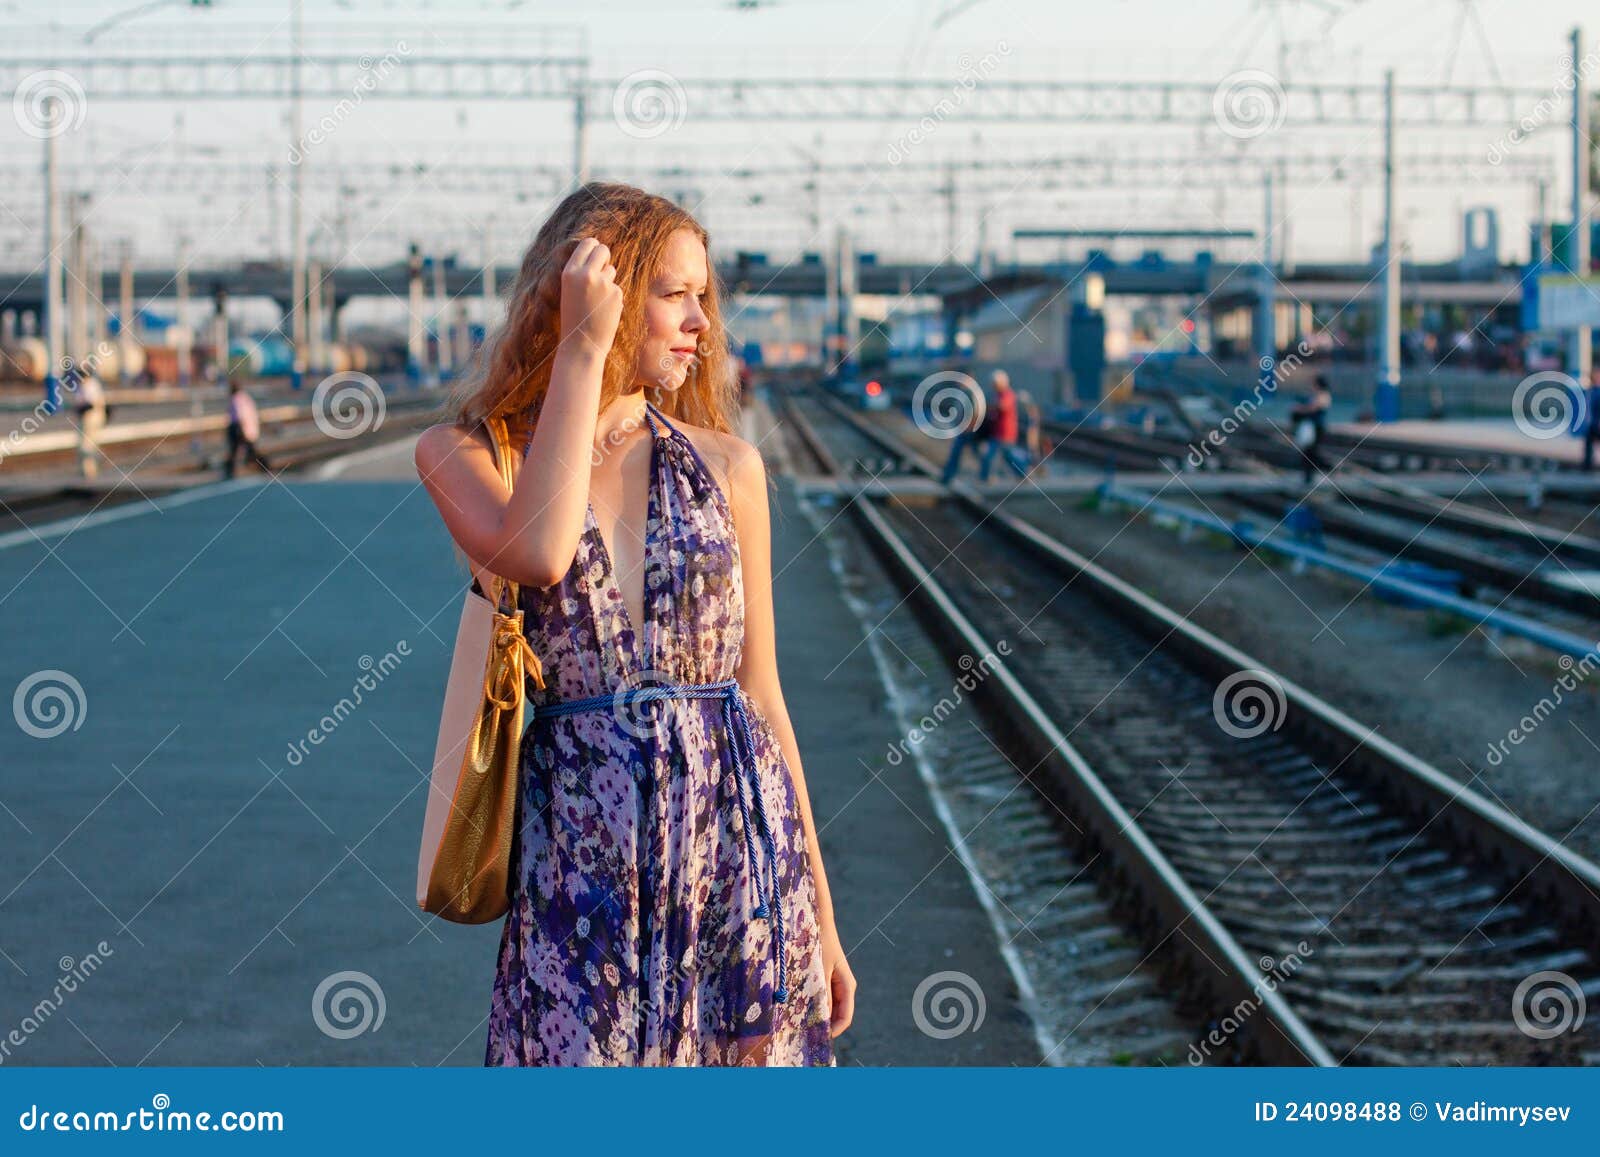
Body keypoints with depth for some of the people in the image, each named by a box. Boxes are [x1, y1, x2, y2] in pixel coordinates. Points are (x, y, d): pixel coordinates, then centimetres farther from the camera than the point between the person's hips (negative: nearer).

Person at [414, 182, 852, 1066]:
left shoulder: (726, 466, 8)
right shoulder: (462, 455, 2)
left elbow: (760, 691, 10)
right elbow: (540, 553, -21)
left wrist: (818, 912, 10)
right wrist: (583, 347, -14)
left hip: (741, 837, 2)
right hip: (580, 852, -2)